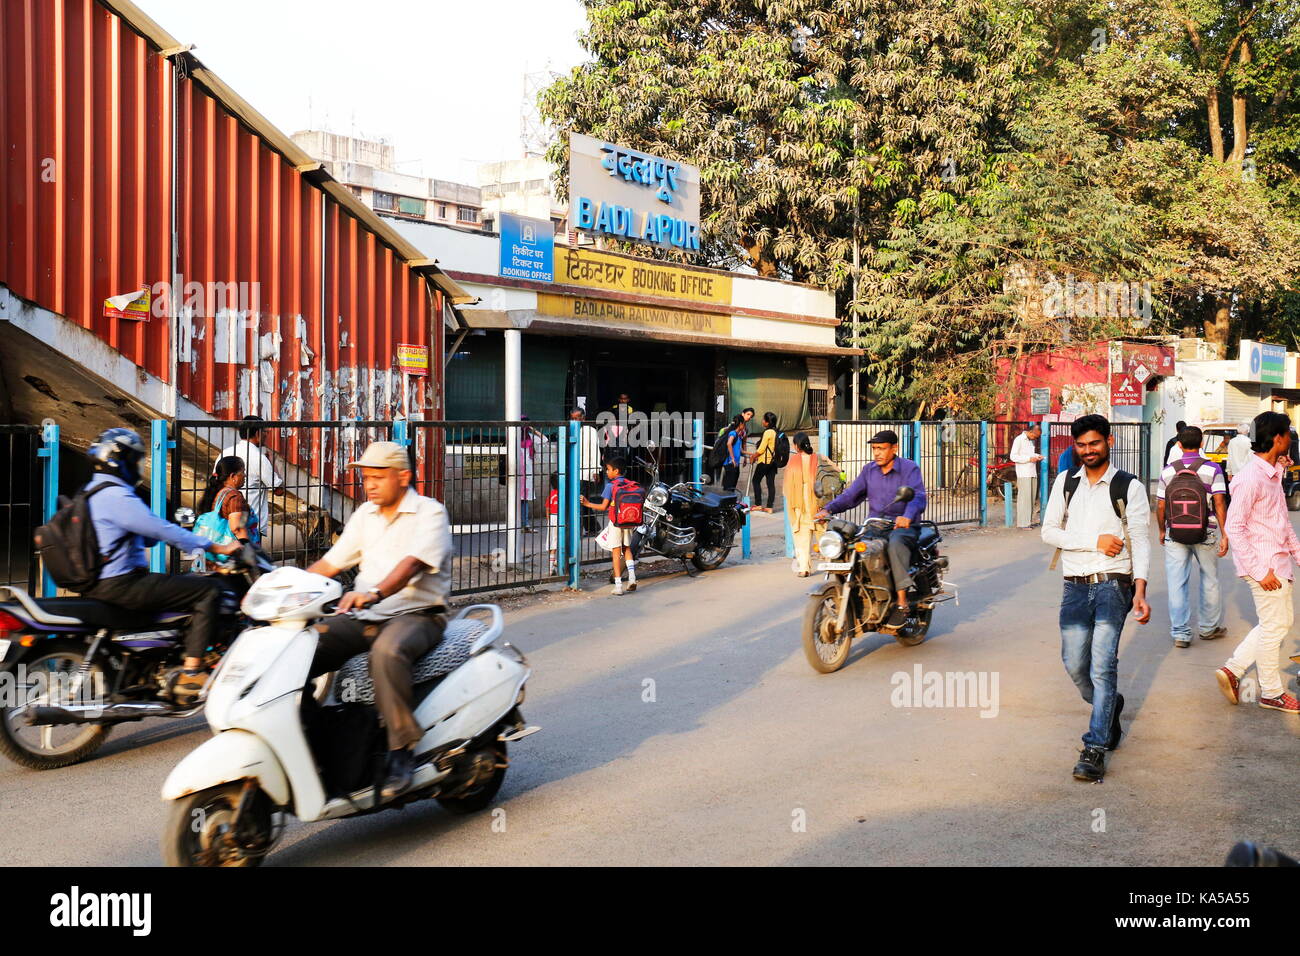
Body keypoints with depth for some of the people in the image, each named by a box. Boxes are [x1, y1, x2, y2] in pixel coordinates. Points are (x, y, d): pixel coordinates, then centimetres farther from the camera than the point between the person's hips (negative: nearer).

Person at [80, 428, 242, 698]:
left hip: (99, 583, 11)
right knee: (208, 590, -13)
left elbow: (145, 533, 24)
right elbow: (161, 530, -21)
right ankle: (191, 673, -17)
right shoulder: (116, 496, -16)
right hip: (120, 585, -11)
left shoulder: (93, 491, 18)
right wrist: (215, 547, -17)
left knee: (191, 582, 25)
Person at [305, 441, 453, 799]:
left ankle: (402, 749, -30)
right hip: (364, 617, 7)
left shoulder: (429, 512, -5)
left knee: (387, 651, -39)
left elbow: (412, 563, -23)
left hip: (415, 615, -6)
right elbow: (331, 563, 17)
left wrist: (375, 593, -41)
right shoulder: (365, 515, 17)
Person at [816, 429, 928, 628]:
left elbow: (918, 497, -18)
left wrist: (907, 516, -40)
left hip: (902, 525, -5)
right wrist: (828, 509, -10)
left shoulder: (910, 469, -2)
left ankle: (902, 603, -37)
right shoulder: (869, 470, 15)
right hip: (874, 525, 5)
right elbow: (850, 495, 9)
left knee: (895, 543, -39)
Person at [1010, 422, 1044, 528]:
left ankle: (1029, 520, 14)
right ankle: (1022, 523, -8)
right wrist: (1029, 459, -16)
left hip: (1033, 473, 8)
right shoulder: (1019, 439, -7)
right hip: (1023, 474, -8)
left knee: (1032, 497, 8)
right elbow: (1013, 457, -12)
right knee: (1024, 498, -9)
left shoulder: (1032, 440, 16)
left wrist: (1037, 456, 6)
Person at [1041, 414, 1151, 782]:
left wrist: (1140, 590, -17)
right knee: (1075, 665, 6)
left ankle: (1095, 749, -7)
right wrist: (1095, 541, -9)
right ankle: (1110, 708, 36)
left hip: (1114, 584, -4)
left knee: (1102, 665, -12)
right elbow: (1049, 531, 4)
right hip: (1075, 586, 4)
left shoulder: (1129, 486, 0)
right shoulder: (1066, 482, 9)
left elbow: (1140, 539, -5)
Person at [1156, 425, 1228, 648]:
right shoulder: (1212, 469, -5)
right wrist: (1224, 534, -5)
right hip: (1205, 533, 0)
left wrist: (1162, 531, 17)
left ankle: (1180, 633, 3)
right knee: (1209, 581, 16)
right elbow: (1220, 504, -9)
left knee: (1177, 584, 4)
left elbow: (1160, 506, 2)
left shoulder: (1167, 471, 0)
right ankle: (1209, 627, 27)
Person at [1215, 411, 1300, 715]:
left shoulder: (1273, 473, 10)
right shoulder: (1251, 477, -20)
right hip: (1264, 564, -10)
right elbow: (1235, 527, -22)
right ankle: (1271, 693, 18)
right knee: (1274, 627, 2)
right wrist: (1260, 571, -23)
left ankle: (1232, 670, 20)